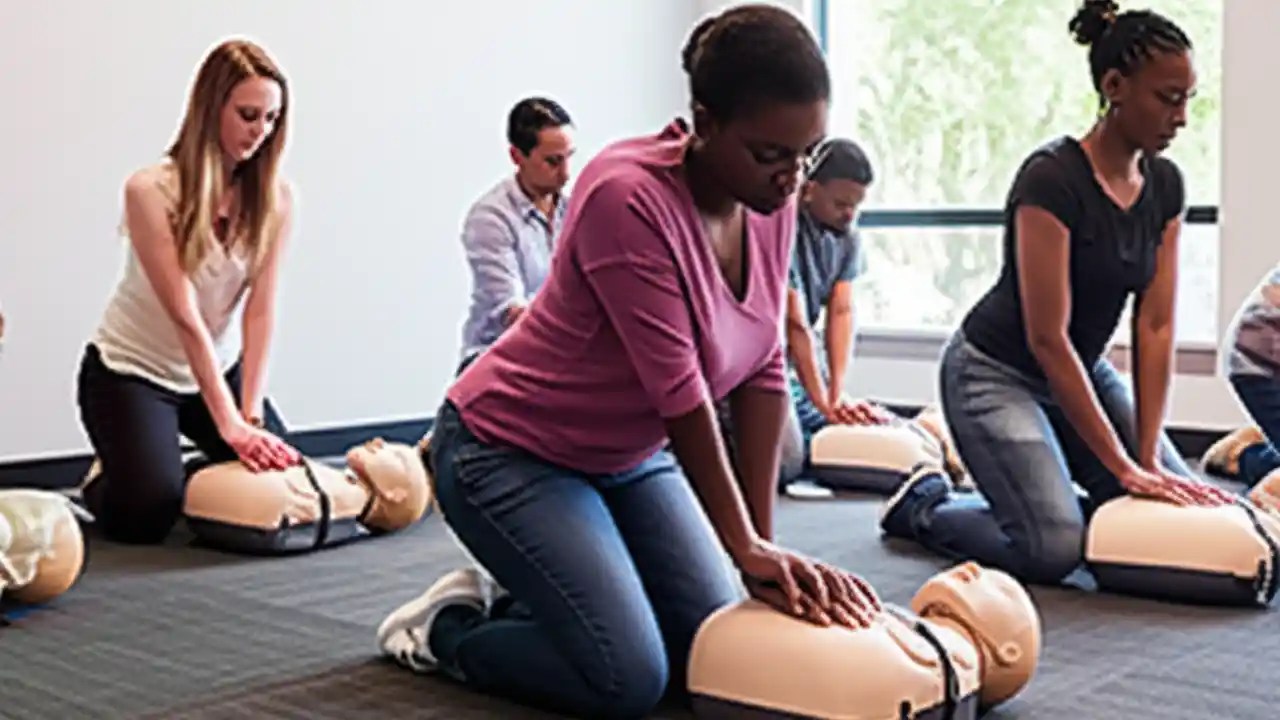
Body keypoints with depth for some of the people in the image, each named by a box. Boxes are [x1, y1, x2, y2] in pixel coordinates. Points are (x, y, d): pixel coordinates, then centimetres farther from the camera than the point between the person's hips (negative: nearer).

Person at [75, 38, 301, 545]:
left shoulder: (275, 198, -10)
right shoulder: (151, 191, -22)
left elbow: (261, 309, -15)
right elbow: (185, 315, -28)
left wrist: (252, 415, -25)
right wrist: (230, 424, -33)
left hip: (219, 368, 5)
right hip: (130, 370, -4)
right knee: (148, 513, -18)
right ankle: (102, 485, 17)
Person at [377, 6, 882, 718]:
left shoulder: (772, 203, -7)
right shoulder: (629, 198, -29)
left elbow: (763, 370, -5)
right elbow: (679, 391, -29)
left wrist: (764, 539, -8)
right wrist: (745, 546, -24)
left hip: (631, 459, 8)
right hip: (512, 454, -8)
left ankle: (516, 594, 20)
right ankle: (445, 627, 9)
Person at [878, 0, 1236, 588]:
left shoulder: (1164, 185, -3)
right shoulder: (1052, 178, -25)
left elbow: (1155, 326, -4)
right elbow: (1047, 338, -26)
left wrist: (1149, 457, -11)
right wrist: (1123, 467, -24)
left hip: (1080, 370, 8)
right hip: (995, 373, -8)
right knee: (1055, 548, -20)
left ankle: (1049, 498, 18)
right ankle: (922, 507, 5)